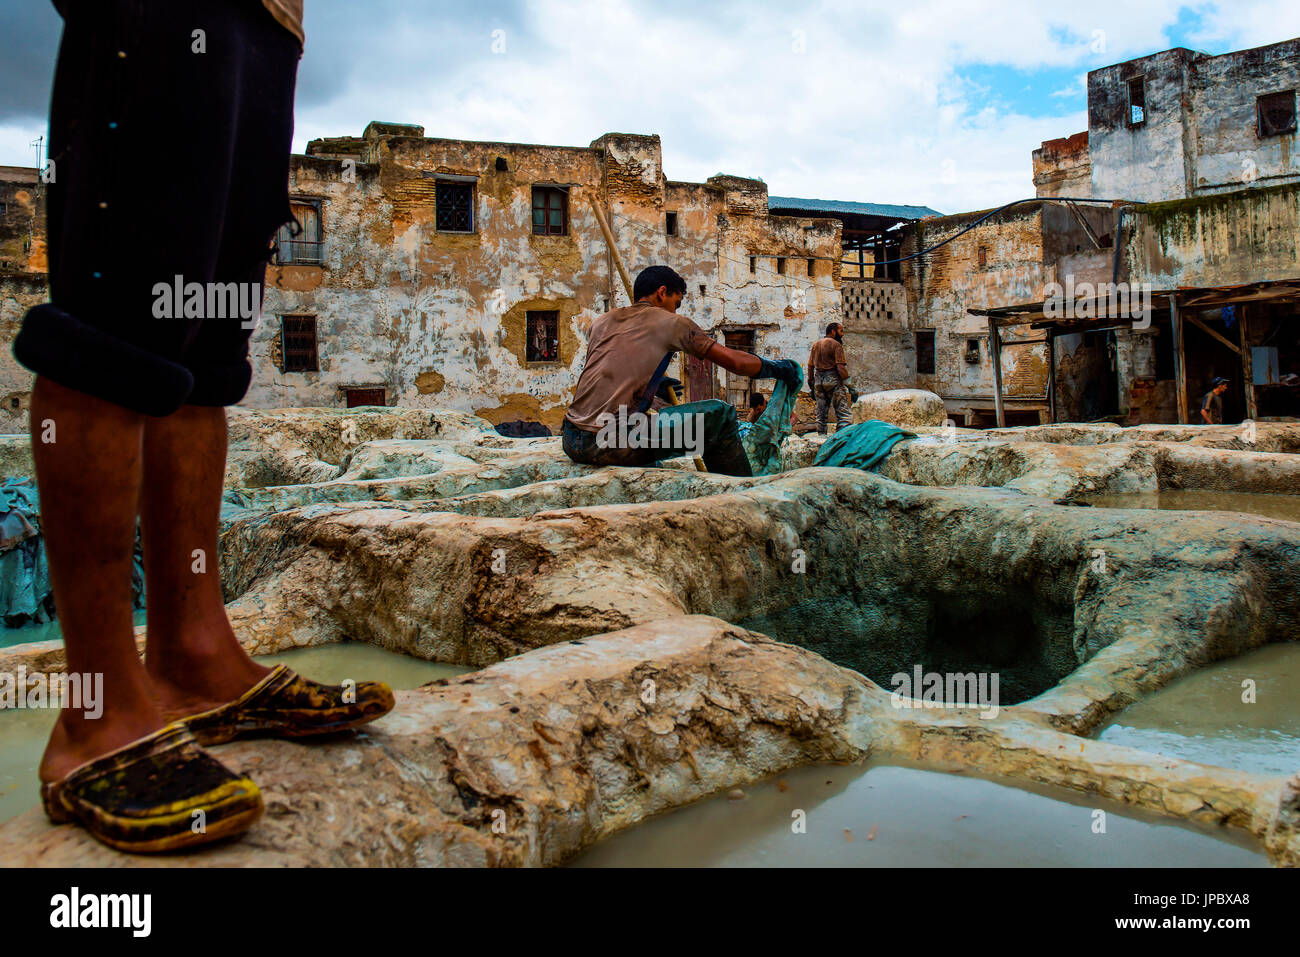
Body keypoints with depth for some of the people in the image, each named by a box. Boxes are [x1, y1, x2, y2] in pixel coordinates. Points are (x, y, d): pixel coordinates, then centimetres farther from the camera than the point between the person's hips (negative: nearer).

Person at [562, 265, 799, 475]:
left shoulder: (602, 321, 19)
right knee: (721, 413, 3)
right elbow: (736, 362, 5)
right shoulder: (670, 322, 4)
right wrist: (774, 367, 23)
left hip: (571, 443, 7)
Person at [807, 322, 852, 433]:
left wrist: (811, 385, 19)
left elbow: (810, 365, 15)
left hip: (818, 380, 7)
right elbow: (840, 367, -14)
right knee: (844, 413, -8)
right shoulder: (836, 344, -5)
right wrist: (847, 385, -13)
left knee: (821, 413, 12)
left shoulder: (816, 344, 15)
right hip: (833, 380, -7)